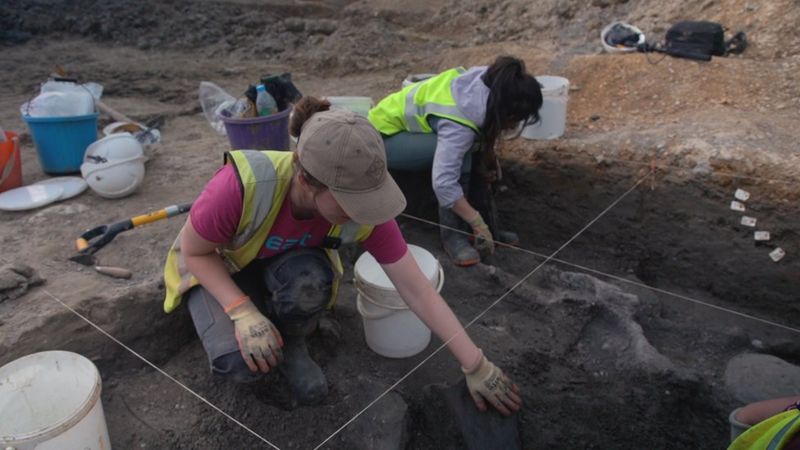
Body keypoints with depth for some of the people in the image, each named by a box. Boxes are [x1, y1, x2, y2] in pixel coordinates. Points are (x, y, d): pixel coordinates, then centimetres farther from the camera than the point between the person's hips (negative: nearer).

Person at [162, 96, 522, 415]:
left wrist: (476, 366, -19)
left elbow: (417, 289, -23)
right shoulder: (242, 184, -40)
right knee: (241, 361, -28)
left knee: (308, 281, -34)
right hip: (216, 265, -2)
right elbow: (193, 251, -19)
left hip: (288, 263, 2)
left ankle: (291, 342, -1)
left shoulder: (361, 205, -30)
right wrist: (244, 312, -33)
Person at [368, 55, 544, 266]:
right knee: (460, 156, -29)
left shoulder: (490, 83, -14)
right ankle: (452, 235, -16)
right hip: (385, 136, -9)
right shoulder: (459, 124, -37)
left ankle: (490, 228, 3)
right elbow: (443, 183, -44)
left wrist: (489, 154, -9)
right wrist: (478, 225, -33)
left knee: (475, 147, -3)